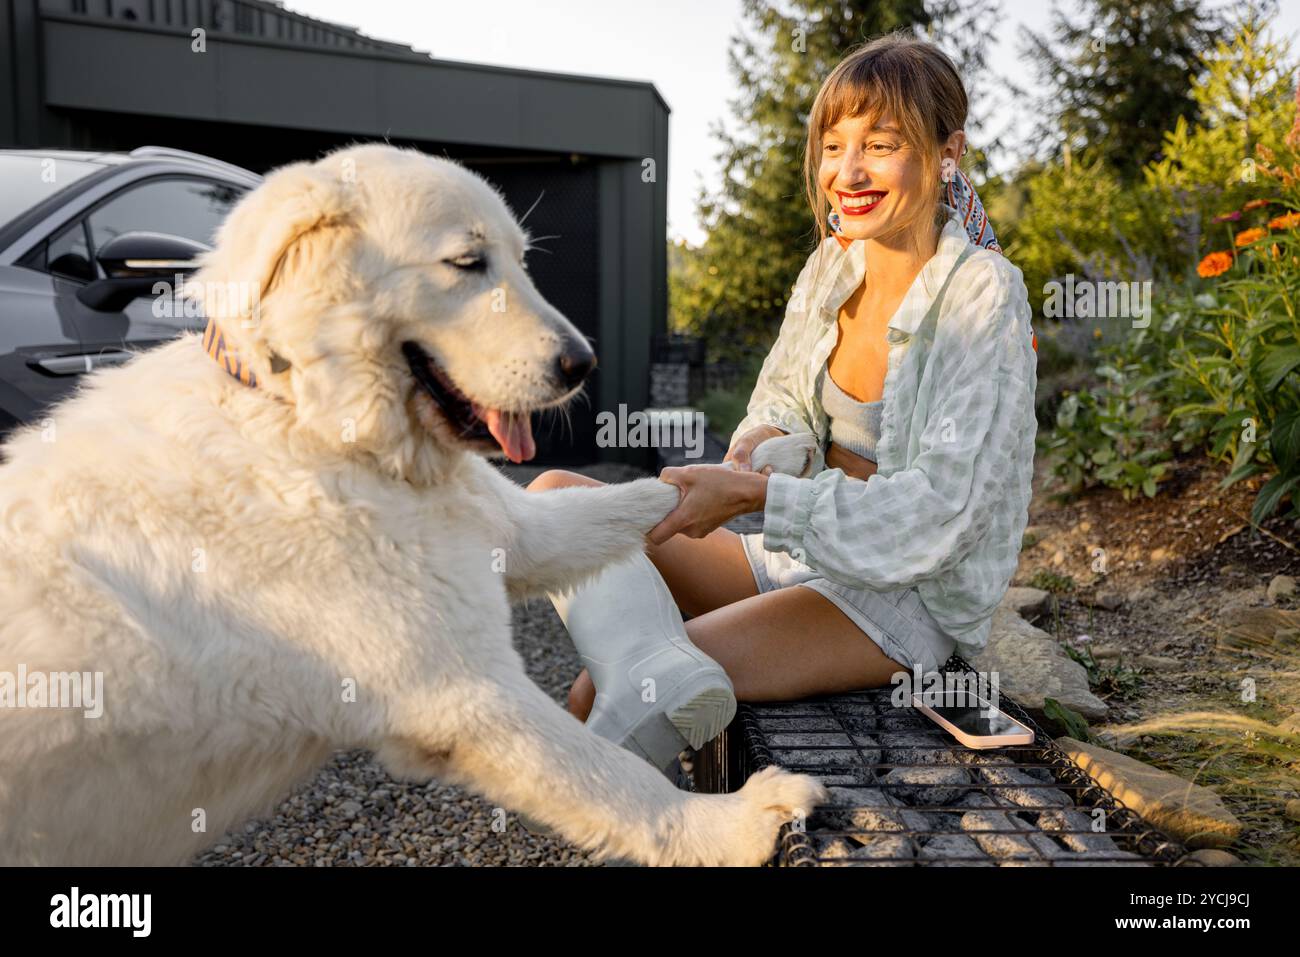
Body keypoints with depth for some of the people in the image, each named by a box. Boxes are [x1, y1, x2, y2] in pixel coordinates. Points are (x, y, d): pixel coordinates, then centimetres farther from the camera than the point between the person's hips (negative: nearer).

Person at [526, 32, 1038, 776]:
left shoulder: (983, 295, -14)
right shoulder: (832, 265, 6)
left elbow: (939, 509, -20)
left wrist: (753, 493, -27)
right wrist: (763, 438, -8)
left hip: (912, 600, -7)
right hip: (802, 558, 8)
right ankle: (659, 674, -39)